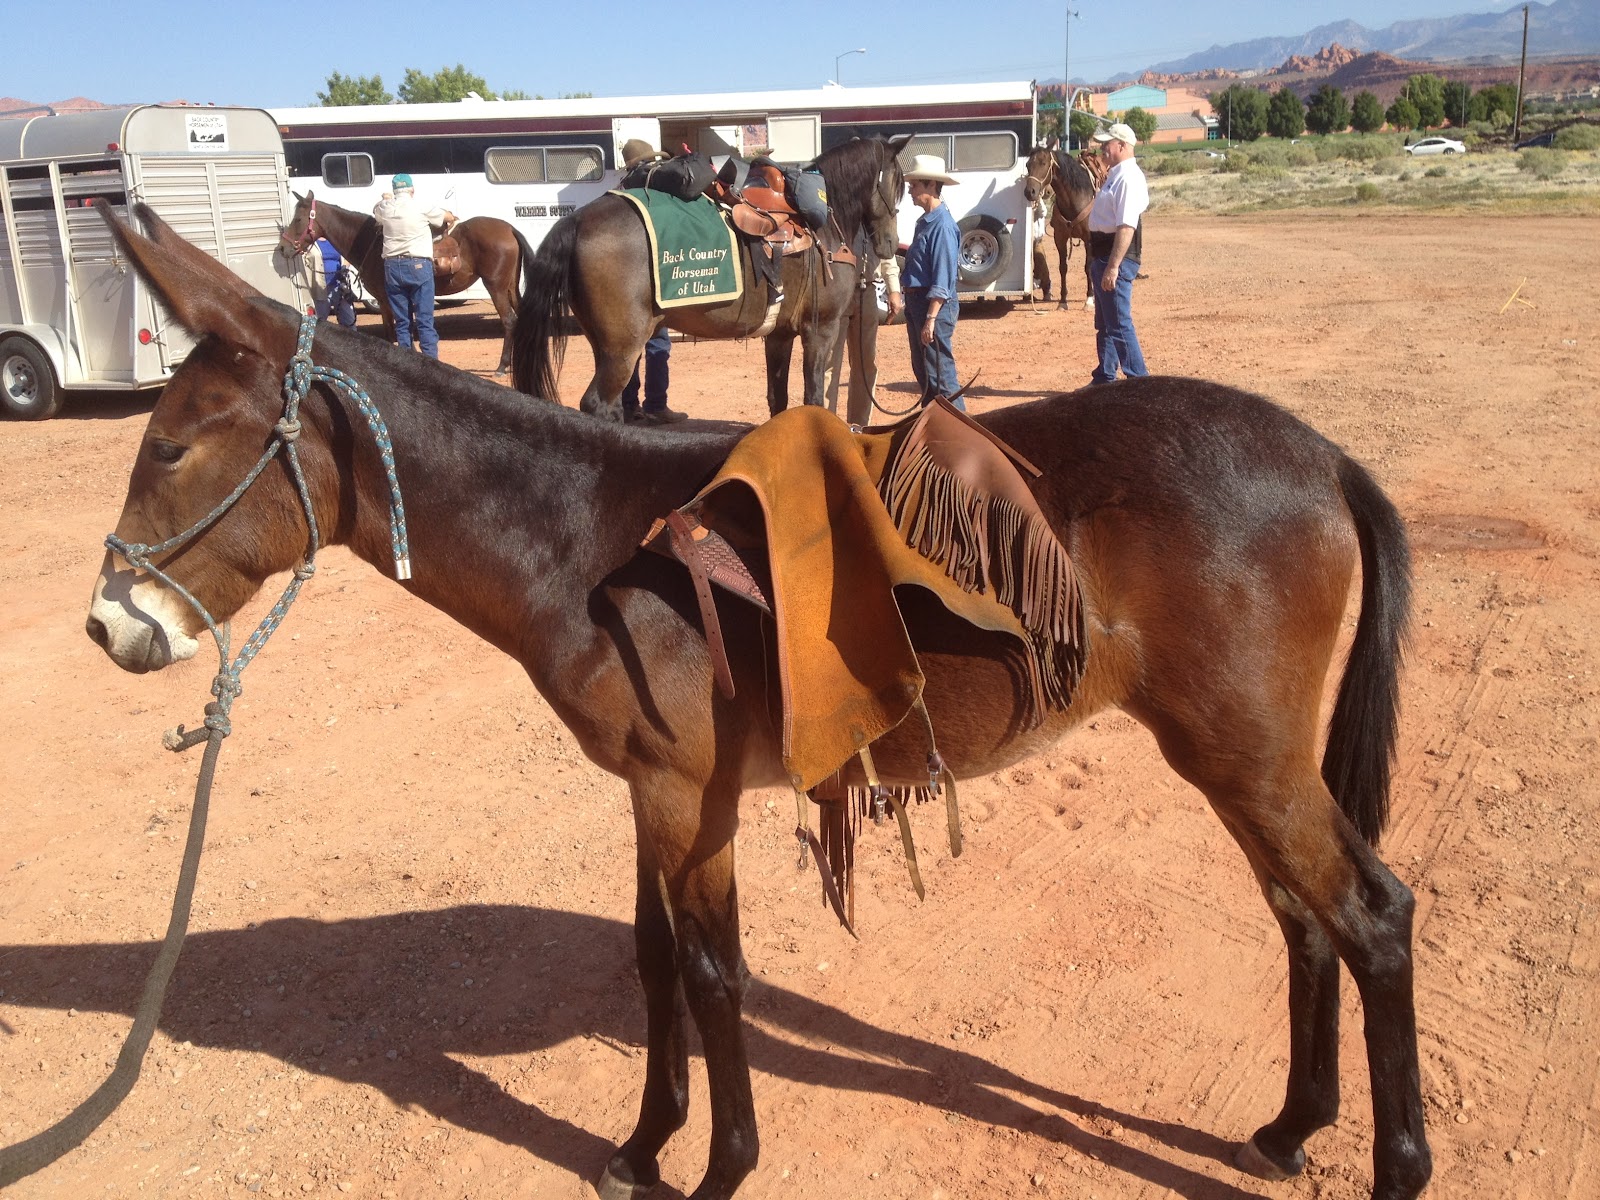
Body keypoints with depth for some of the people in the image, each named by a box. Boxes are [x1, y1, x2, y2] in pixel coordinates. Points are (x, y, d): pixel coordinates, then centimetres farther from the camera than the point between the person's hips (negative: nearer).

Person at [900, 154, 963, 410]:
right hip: (916, 300, 10)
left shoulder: (942, 226, -18)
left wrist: (931, 319, -24)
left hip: (935, 304, -10)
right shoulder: (925, 221, 12)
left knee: (939, 373, -6)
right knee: (921, 370, 17)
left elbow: (942, 279, -22)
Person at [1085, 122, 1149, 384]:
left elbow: (1126, 227, -26)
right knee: (1104, 323, 17)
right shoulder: (1115, 175, 14)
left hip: (1117, 256, -10)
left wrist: (1113, 267, -30)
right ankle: (1104, 379, 27)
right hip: (1103, 254, 10)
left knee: (1119, 323, -7)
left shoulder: (1128, 178, -18)